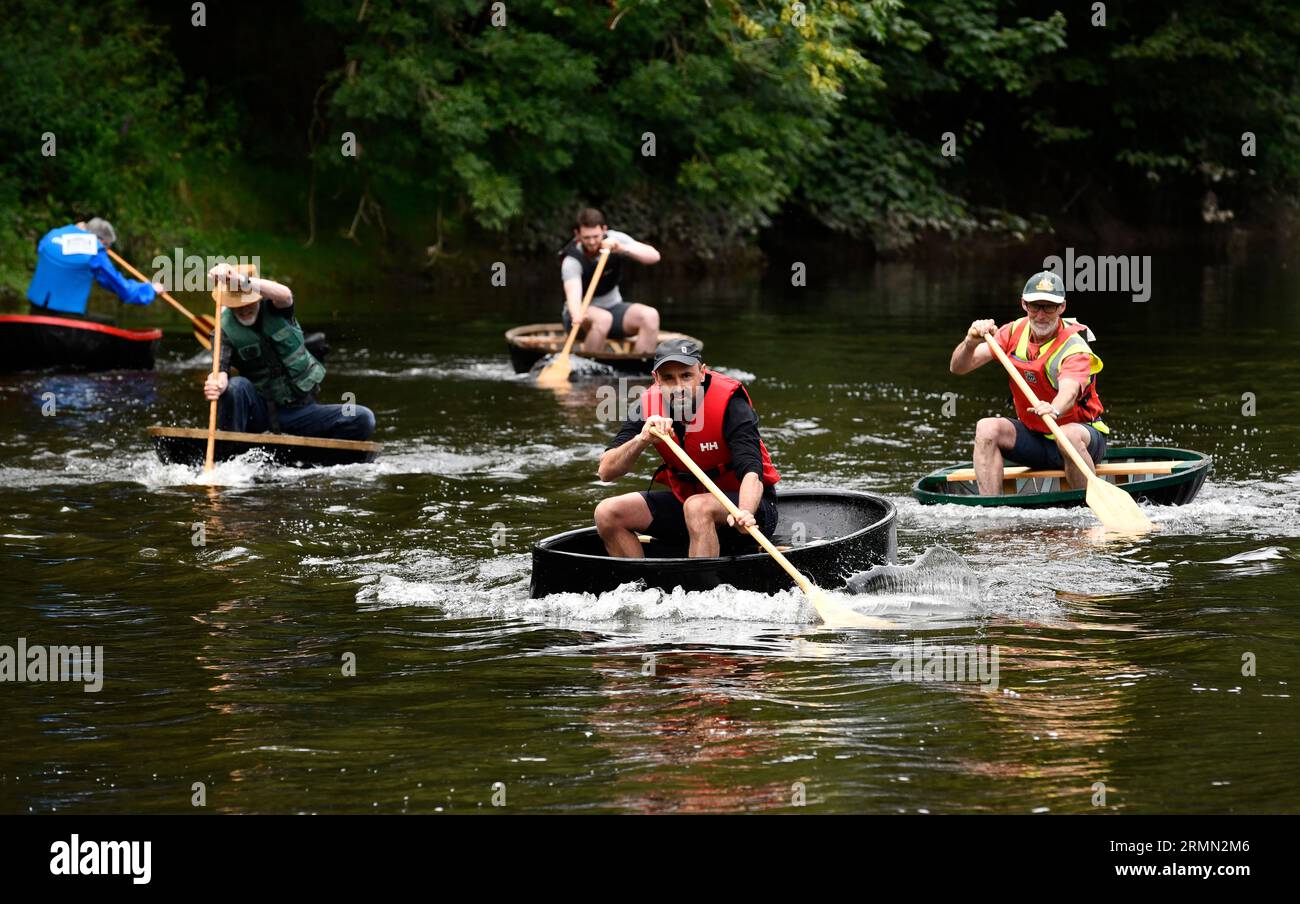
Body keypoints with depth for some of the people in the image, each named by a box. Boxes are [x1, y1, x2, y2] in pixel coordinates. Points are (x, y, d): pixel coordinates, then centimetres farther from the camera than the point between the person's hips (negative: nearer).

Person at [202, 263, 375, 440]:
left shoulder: (273, 308, -8)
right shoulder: (225, 329, -9)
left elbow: (284, 295, -34)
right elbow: (220, 368, -25)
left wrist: (240, 280, -50)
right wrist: (217, 384, -52)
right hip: (260, 411, -1)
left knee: (363, 419, -19)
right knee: (236, 386, -34)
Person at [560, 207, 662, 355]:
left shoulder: (615, 240, -9)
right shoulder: (572, 260, -21)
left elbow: (654, 256, -17)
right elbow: (573, 293, -38)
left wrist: (622, 248, -32)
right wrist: (577, 316, -60)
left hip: (613, 306, 4)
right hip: (584, 311, -4)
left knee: (650, 316, -23)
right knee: (602, 318, -39)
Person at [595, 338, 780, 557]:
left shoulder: (730, 404, -22)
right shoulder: (648, 406, -9)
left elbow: (751, 472, -34)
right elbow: (606, 472, -15)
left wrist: (745, 513, -55)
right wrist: (642, 440, -34)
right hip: (685, 497, 5)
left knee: (698, 507, -36)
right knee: (607, 513, -10)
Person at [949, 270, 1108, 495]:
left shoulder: (1074, 347, -20)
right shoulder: (1014, 333, -3)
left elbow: (1070, 391, -41)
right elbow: (958, 367, -8)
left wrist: (1054, 410, -64)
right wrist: (971, 343, -30)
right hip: (1033, 438, 5)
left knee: (1069, 435, -38)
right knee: (987, 428, -20)